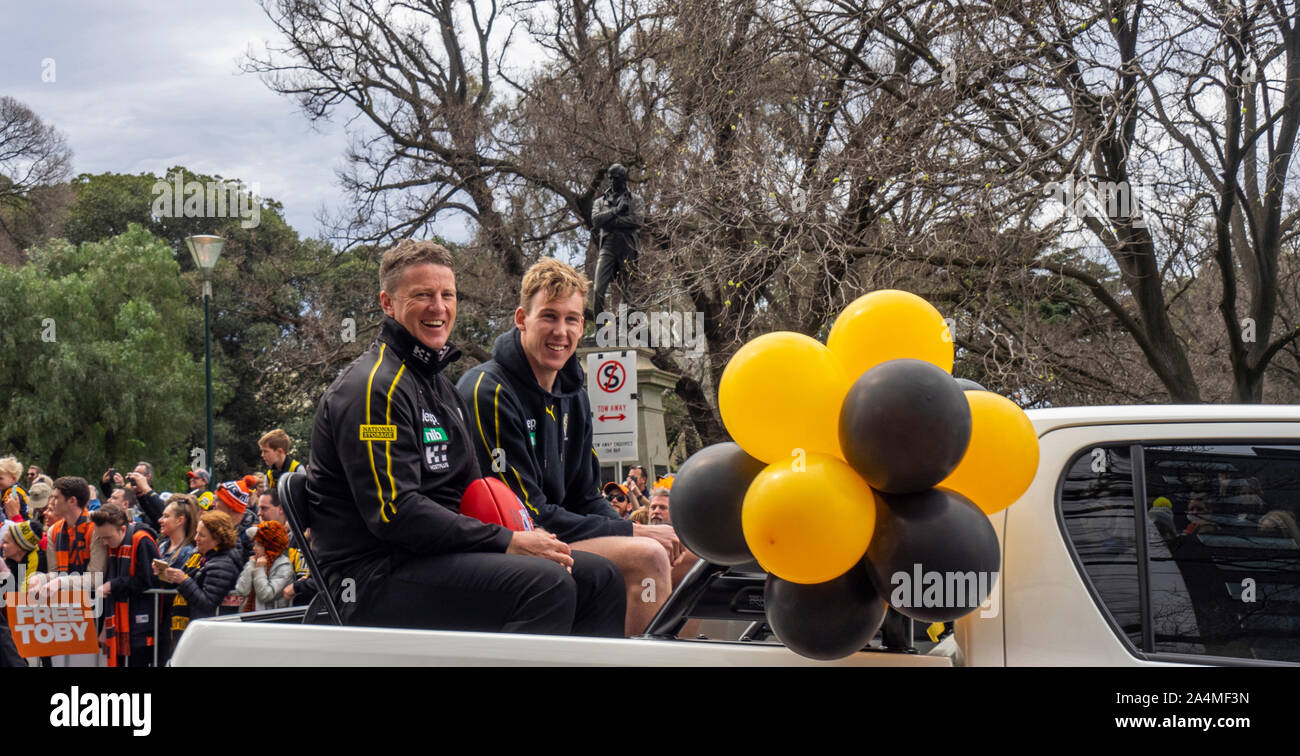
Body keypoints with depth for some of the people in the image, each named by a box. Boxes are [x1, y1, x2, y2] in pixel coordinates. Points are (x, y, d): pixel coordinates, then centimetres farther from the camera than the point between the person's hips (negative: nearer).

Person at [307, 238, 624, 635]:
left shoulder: (439, 386, 21)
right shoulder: (374, 387, -12)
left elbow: (469, 492, 23)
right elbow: (394, 512, -21)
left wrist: (529, 538, 2)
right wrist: (508, 542, -19)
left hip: (438, 555, 10)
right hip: (376, 577, -10)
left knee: (599, 577, 5)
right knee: (546, 583, -29)